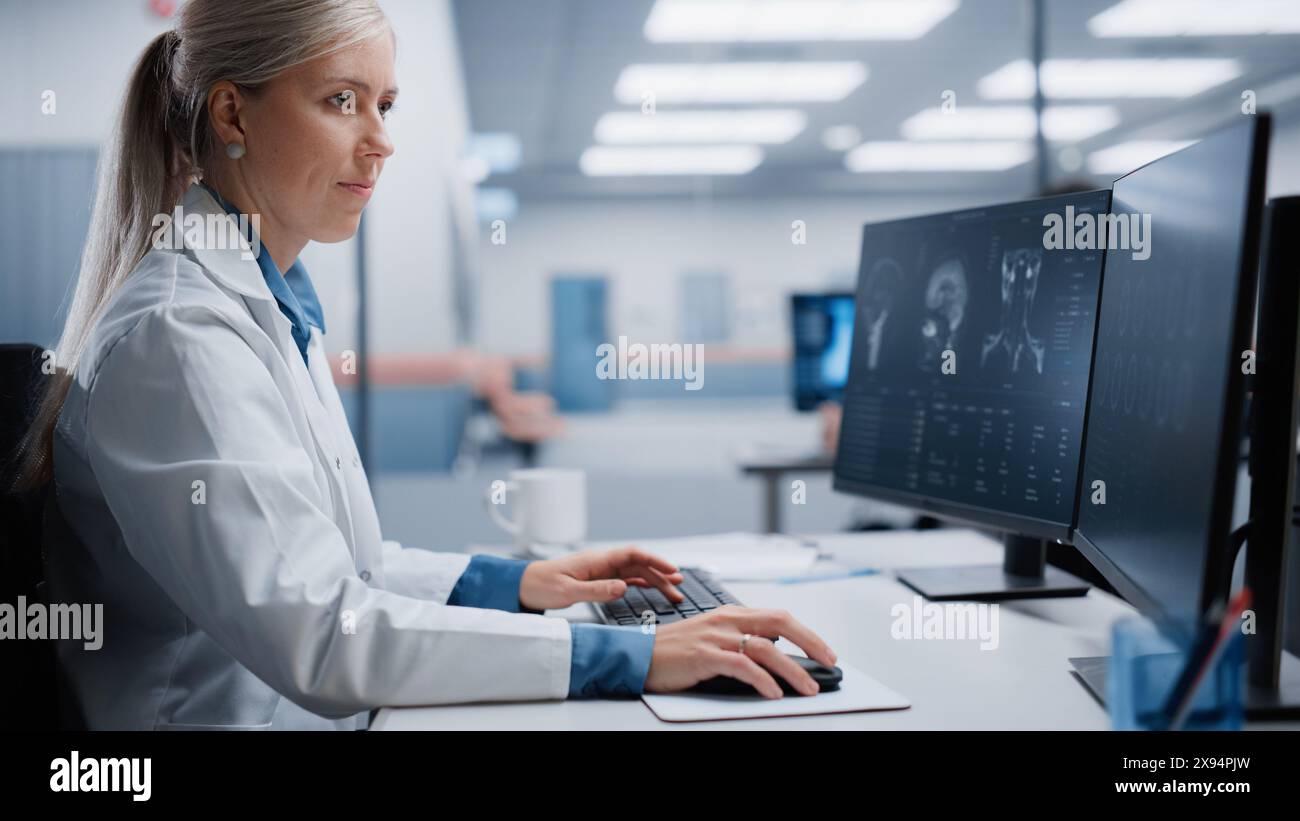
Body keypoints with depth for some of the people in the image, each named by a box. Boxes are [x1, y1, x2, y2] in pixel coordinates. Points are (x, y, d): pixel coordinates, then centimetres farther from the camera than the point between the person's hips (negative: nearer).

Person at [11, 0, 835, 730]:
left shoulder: (276, 303, 10)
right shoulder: (177, 333, -19)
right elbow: (314, 631, -27)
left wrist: (513, 582, 6)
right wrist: (629, 657, -28)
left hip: (320, 715, 8)